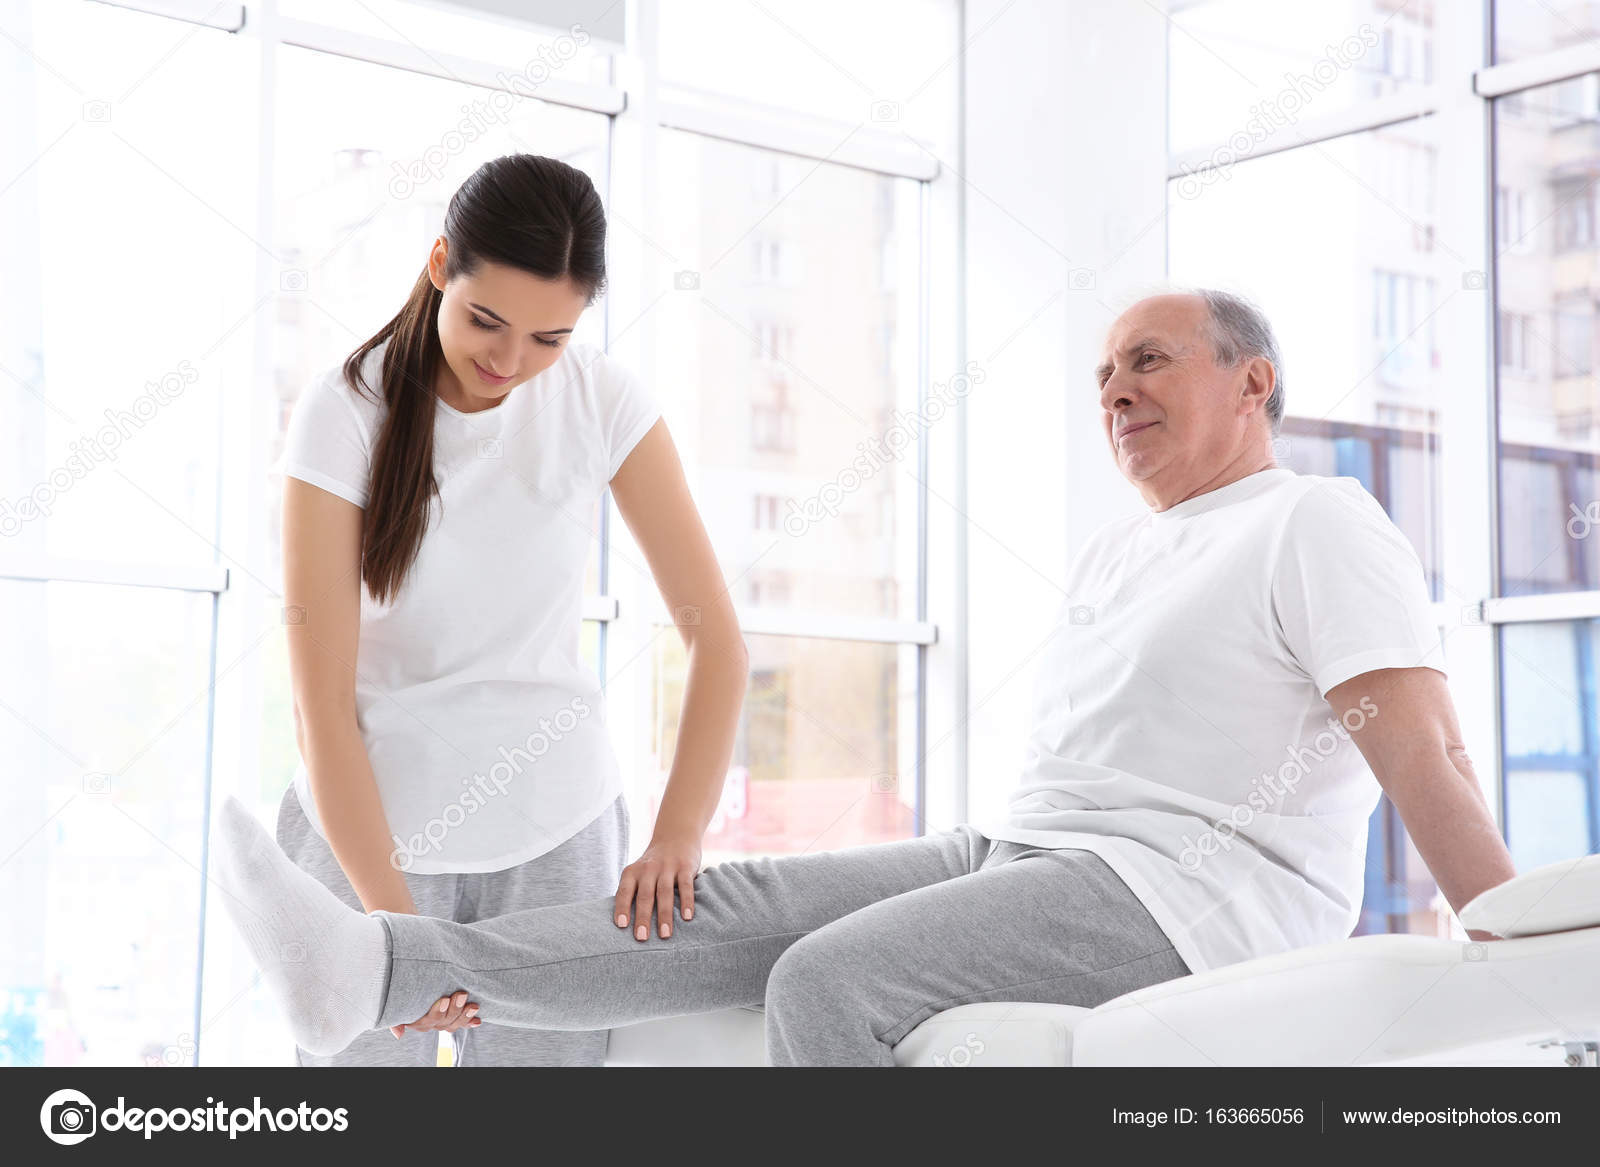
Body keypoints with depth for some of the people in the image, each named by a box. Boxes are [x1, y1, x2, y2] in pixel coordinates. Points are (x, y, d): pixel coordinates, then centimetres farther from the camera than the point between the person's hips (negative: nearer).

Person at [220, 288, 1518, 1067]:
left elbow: (1426, 758, -14)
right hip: (1019, 856, 8)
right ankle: (375, 966, -16)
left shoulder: (1317, 523, -3)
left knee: (831, 978, -26)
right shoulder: (1114, 554, 25)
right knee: (737, 909, -8)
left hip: (1189, 899, -8)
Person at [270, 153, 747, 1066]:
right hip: (372, 827, -1)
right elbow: (323, 706, -16)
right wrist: (393, 915, -24)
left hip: (557, 827, 2)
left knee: (549, 1051, 0)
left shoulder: (602, 400, -6)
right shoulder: (346, 415, -13)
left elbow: (717, 638, -8)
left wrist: (678, 836, -20)